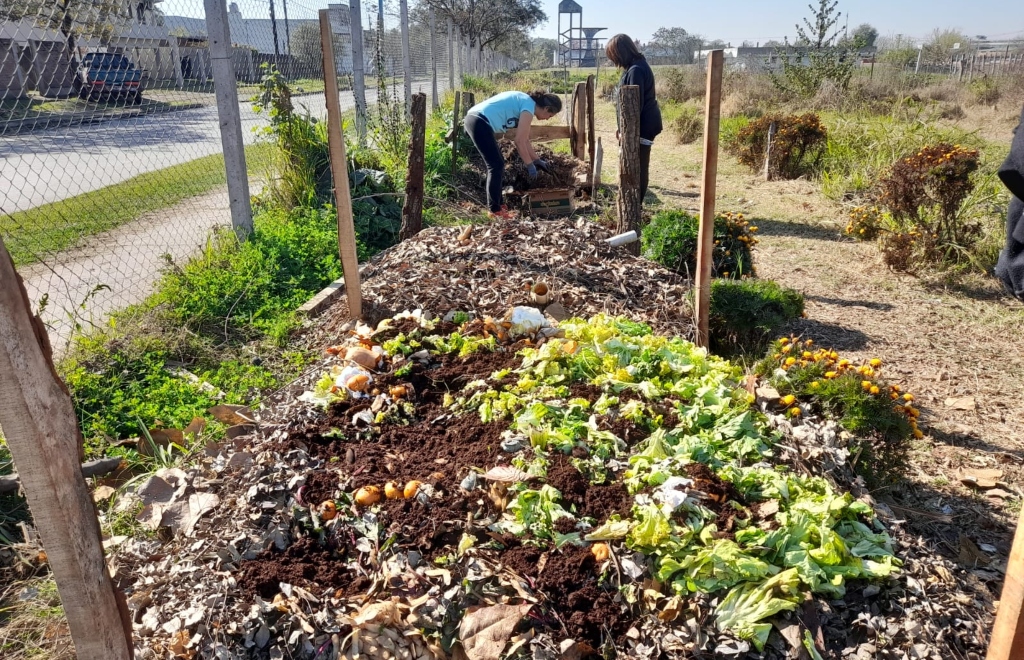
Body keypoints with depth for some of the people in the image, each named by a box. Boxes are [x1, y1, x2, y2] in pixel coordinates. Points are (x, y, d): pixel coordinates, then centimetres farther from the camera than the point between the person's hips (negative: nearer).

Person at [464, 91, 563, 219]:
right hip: (479, 123, -10)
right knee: (496, 165, -4)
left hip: (475, 120, 10)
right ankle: (494, 210, 1)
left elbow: (524, 139, 27)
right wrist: (530, 165, -3)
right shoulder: (529, 106, -9)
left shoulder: (525, 102, 20)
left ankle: (498, 206, 20)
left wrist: (537, 160, 30)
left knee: (497, 164, 15)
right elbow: (519, 141, -11)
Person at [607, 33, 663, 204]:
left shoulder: (636, 70, -19)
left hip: (641, 126, -10)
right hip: (642, 125, 10)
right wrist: (622, 127, 18)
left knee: (637, 169, -4)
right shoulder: (635, 66, 13)